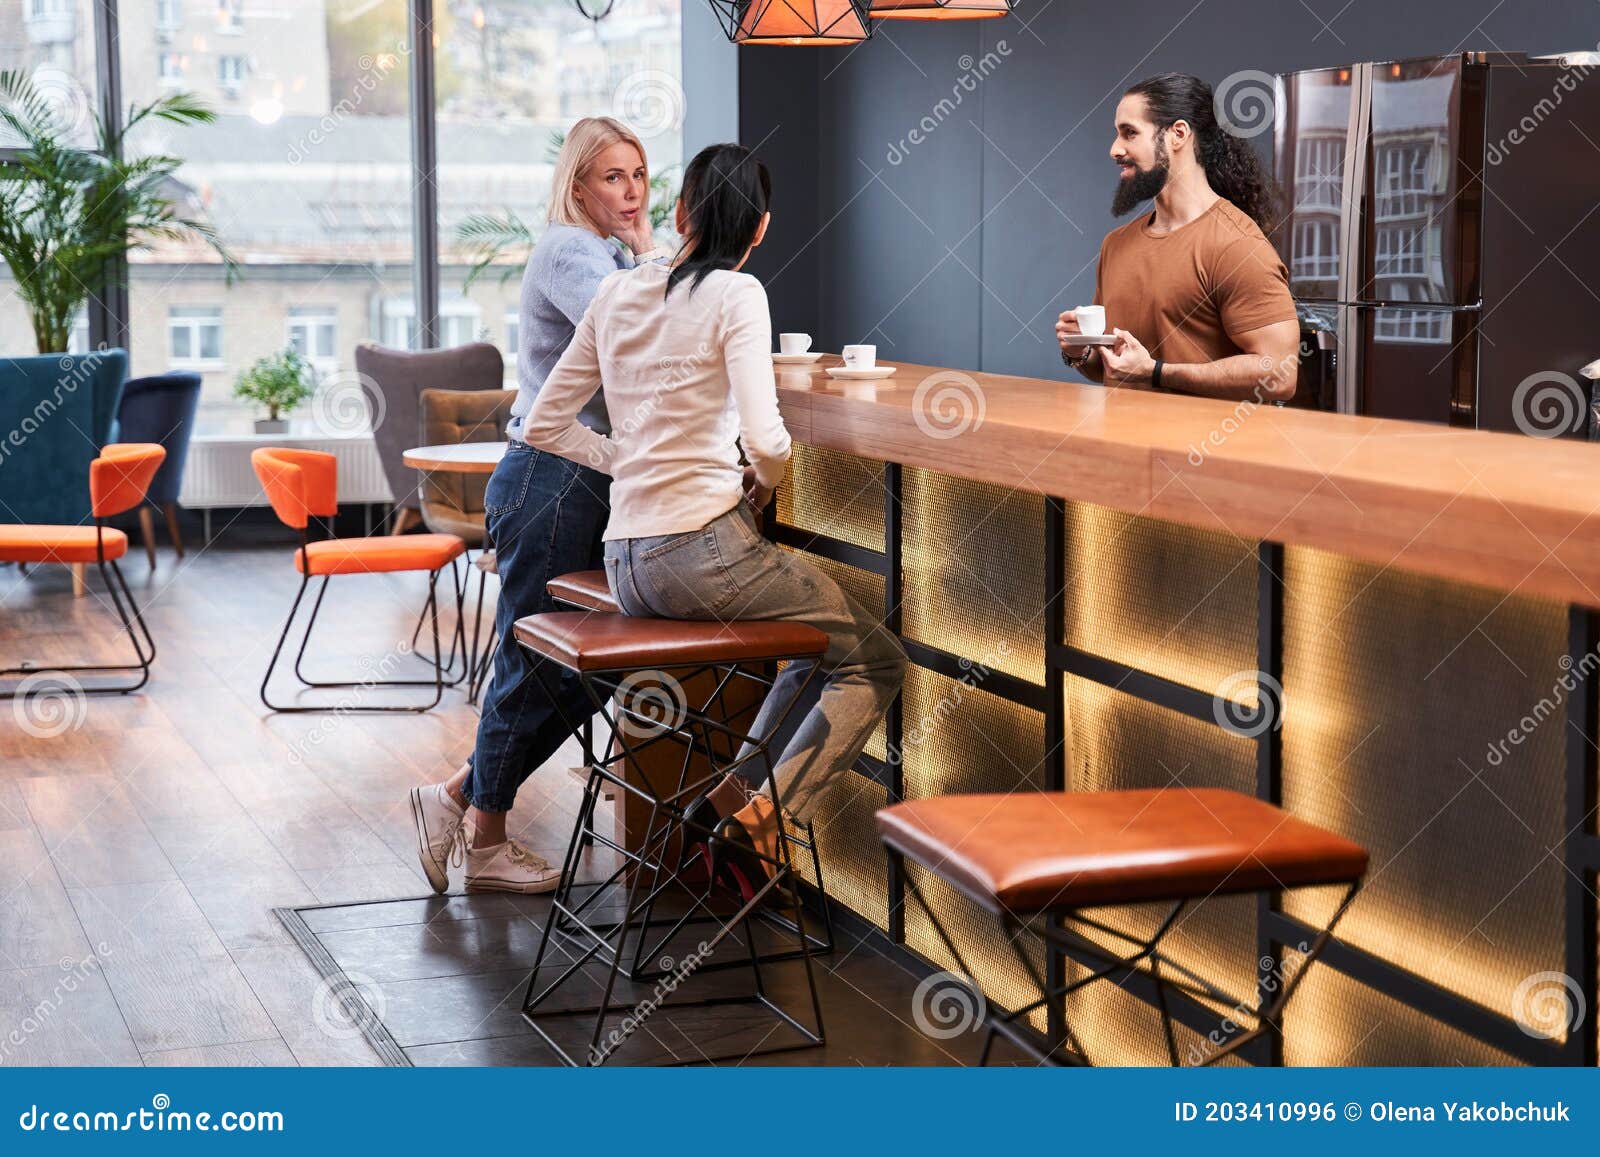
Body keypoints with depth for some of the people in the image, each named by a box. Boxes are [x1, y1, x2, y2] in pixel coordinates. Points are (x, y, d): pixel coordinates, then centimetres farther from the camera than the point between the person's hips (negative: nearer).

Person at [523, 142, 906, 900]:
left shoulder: (618, 293, 11)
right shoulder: (736, 295, -8)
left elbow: (546, 425, 13)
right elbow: (765, 440, -18)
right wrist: (763, 481, 3)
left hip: (627, 564, 7)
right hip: (703, 548, -7)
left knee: (823, 641, 26)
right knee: (876, 662, 9)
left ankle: (729, 795, 14)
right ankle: (760, 816, -4)